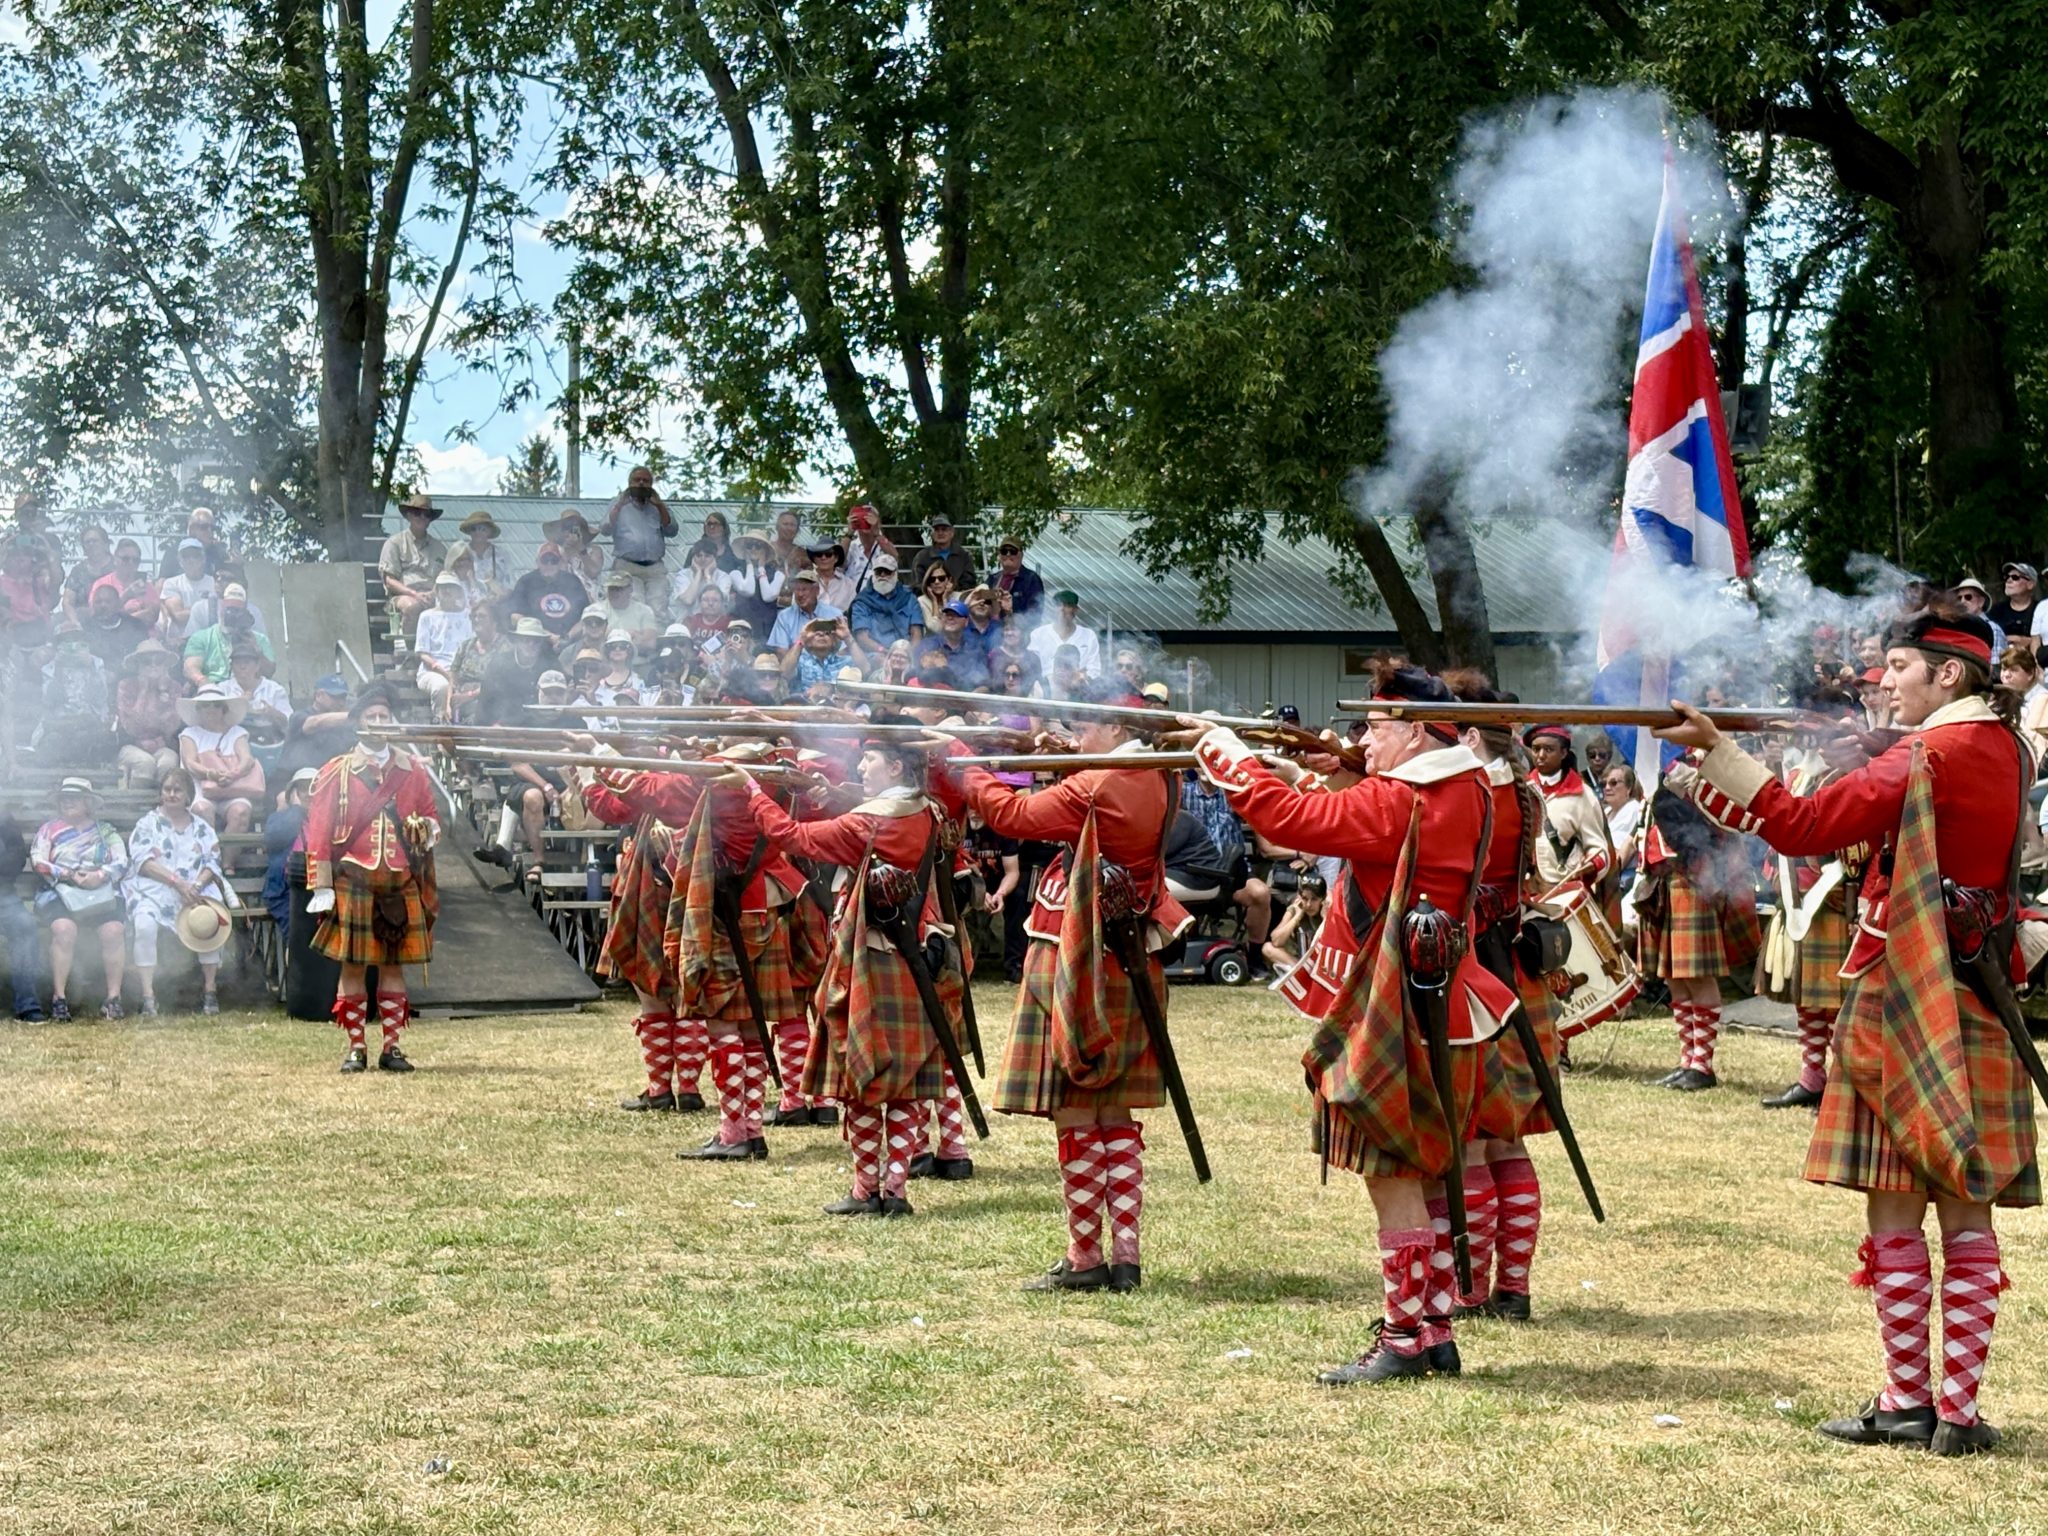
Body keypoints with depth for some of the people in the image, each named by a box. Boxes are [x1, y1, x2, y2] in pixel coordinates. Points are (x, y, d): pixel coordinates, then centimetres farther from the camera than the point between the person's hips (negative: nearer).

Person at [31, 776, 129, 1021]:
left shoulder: (106, 830, 20)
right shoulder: (49, 829, 18)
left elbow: (121, 861, 6)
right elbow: (37, 861, 3)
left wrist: (101, 875, -15)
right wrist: (69, 875, -11)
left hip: (102, 891, 1)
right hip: (61, 893, -1)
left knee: (113, 930, -30)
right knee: (64, 929, -34)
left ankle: (114, 996, -25)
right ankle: (59, 998, -30)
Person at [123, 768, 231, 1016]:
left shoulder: (202, 829, 18)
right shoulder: (148, 823, 11)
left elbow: (212, 862, 6)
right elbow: (143, 860, -5)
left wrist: (196, 885, -16)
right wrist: (177, 882, -18)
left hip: (195, 892, 1)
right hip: (153, 891, -1)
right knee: (144, 924, -33)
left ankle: (210, 992, -18)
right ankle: (148, 996, -30)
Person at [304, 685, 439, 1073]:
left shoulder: (414, 771, 11)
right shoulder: (337, 772, 2)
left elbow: (431, 817, 19)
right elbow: (318, 830, -1)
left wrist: (428, 829, -8)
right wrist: (322, 887, -8)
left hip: (402, 885, 2)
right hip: (353, 881, -2)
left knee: (394, 964, 5)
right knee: (353, 965, 0)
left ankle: (391, 1047, 10)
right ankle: (356, 1048, 6)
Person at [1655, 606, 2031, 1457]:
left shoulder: (1928, 755, -13)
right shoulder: (2006, 751, 13)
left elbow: (1801, 825, -19)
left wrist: (1715, 749, -14)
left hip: (1903, 997, -7)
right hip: (1980, 1002, 7)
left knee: (1895, 1208, 0)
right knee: (1967, 1213, 6)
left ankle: (1906, 1401, 4)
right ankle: (1958, 1410, 8)